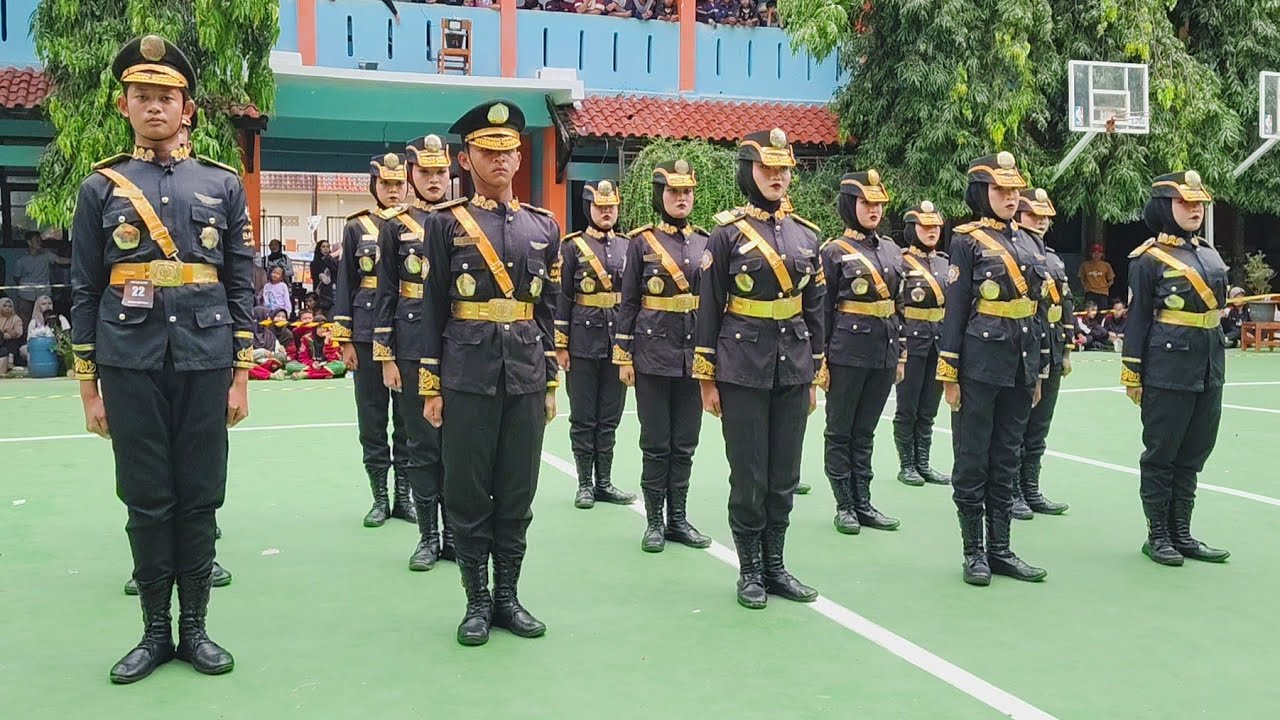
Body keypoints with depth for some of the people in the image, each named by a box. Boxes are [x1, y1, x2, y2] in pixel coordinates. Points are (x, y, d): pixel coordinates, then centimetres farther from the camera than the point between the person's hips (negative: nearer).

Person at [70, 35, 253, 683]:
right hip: (130, 368, 0)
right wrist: (88, 387, 2)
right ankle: (155, 631, 18)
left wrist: (240, 376, 1)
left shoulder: (223, 185, 6)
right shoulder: (101, 187, 5)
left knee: (199, 499, 6)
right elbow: (84, 292, 6)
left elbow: (241, 285, 6)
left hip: (204, 363, 0)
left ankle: (194, 628, 18)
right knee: (146, 502, 6)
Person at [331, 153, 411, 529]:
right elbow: (345, 285, 5)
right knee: (372, 416, 4)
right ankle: (380, 497, 14)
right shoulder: (356, 228, 6)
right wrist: (345, 339, 0)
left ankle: (404, 494, 16)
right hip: (368, 333, 0)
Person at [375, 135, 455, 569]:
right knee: (422, 445, 4)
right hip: (413, 350, -1)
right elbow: (386, 294, 2)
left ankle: (455, 533, 17)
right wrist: (385, 357, -3)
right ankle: (428, 537, 14)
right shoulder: (395, 226, 4)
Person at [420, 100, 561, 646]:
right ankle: (477, 601, 16)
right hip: (467, 377, -3)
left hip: (526, 377, 3)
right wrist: (431, 387, -3)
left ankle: (507, 597, 21)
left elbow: (549, 310, 12)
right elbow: (433, 310, 1)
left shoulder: (543, 225, 10)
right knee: (468, 494, 3)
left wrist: (551, 384, 9)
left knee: (517, 494, 8)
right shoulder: (447, 223, 1)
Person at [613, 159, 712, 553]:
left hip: (695, 355, 3)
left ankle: (678, 520, 19)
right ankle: (654, 522, 13)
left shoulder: (705, 242, 9)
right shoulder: (642, 241, 0)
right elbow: (628, 302, 0)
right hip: (654, 354, -3)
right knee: (656, 443, 3)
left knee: (685, 443, 9)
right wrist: (624, 357, -4)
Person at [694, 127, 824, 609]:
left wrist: (814, 375, 12)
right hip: (743, 367, -4)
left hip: (793, 369, 4)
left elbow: (814, 309, 14)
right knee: (749, 476, 2)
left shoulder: (805, 235, 10)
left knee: (784, 476, 9)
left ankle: (775, 566, 22)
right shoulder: (728, 233, -3)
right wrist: (707, 379, -6)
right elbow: (709, 310, -4)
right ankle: (750, 570, 16)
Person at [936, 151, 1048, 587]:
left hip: (1020, 367, 6)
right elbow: (954, 309, -8)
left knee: (1006, 459, 11)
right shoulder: (967, 241, -5)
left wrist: (1038, 371, 15)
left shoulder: (1027, 242, 13)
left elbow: (1037, 308, 17)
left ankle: (999, 549, 20)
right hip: (980, 366, -6)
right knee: (972, 461, 2)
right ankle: (973, 551, 12)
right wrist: (949, 374, -12)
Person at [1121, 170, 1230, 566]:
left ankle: (1181, 533, 21)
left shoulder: (1209, 254, 12)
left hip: (1209, 371, 7)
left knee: (1193, 455, 11)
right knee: (1161, 455, 3)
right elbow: (1137, 319, -8)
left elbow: (1216, 310, 19)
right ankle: (1157, 535, 13)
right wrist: (1132, 374, -10)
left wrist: (1215, 365, 17)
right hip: (1168, 370, -7)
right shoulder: (1149, 259, -8)